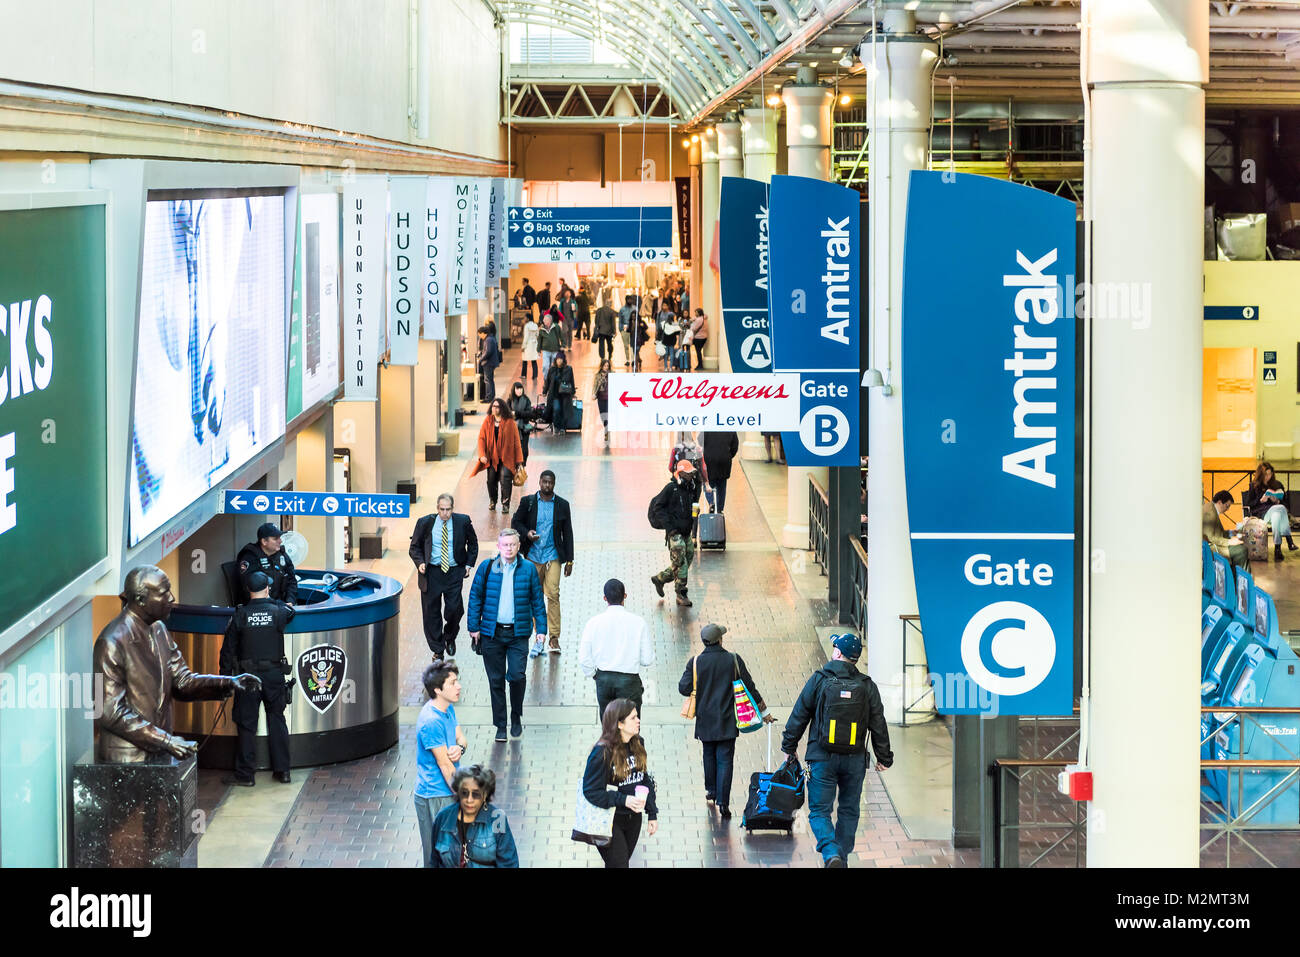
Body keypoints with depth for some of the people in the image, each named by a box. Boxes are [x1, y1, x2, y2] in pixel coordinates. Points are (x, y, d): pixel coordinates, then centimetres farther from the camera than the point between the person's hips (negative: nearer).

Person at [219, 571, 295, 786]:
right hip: (275, 674, 2)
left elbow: (228, 648, -2)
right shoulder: (278, 612, -3)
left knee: (246, 724, 2)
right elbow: (290, 610, 23)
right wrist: (270, 599, 36)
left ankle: (245, 774, 4)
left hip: (248, 677, -1)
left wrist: (225, 675, 7)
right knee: (277, 721, 11)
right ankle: (282, 770, 14)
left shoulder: (240, 615, -5)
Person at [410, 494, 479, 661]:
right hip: (431, 572, 0)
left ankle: (449, 637, 24)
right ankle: (437, 651, 18)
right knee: (431, 612, 4)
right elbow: (415, 547, 7)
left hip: (454, 572, 0)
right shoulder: (425, 523, -2)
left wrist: (469, 564, 5)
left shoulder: (463, 522, -1)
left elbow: (473, 544, 15)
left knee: (454, 609, -9)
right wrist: (420, 563, -11)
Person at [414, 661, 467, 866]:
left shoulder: (448, 709, 4)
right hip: (435, 797, -9)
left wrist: (459, 748, -14)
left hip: (447, 791, 9)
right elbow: (445, 765, -22)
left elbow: (460, 736, 12)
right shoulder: (431, 722, -24)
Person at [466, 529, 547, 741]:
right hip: (492, 632, 1)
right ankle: (500, 726, 16)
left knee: (516, 675, -12)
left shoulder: (528, 570, 2)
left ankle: (516, 716, 14)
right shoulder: (486, 568, 1)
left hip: (518, 633, -1)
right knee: (496, 680, 5)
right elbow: (475, 597, 4)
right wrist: (474, 627, 0)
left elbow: (537, 601, 7)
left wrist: (540, 628, 2)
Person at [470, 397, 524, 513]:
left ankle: (505, 505, -6)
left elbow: (516, 442, -1)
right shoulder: (487, 422, 2)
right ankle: (492, 502, 30)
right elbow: (481, 439, 1)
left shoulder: (510, 423, -4)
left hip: (506, 458, -3)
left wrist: (519, 460, -2)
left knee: (505, 479, -15)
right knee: (491, 480, 8)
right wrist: (482, 455, -12)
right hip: (491, 457, 3)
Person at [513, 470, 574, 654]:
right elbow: (516, 523, 10)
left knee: (553, 594, -10)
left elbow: (567, 533, 7)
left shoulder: (562, 505, 2)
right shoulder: (527, 502, 2)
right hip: (532, 556, 1)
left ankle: (554, 638, -9)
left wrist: (569, 560, 5)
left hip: (553, 556, -1)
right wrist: (526, 533, -12)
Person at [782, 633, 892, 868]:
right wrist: (884, 757, 16)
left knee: (819, 811, 1)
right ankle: (843, 857, 19)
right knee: (849, 811, 16)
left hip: (823, 759, -2)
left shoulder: (819, 680, -5)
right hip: (855, 760, 2)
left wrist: (789, 747, 10)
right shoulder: (867, 686, 2)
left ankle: (831, 853, -21)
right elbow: (878, 725, 6)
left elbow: (799, 716, -1)